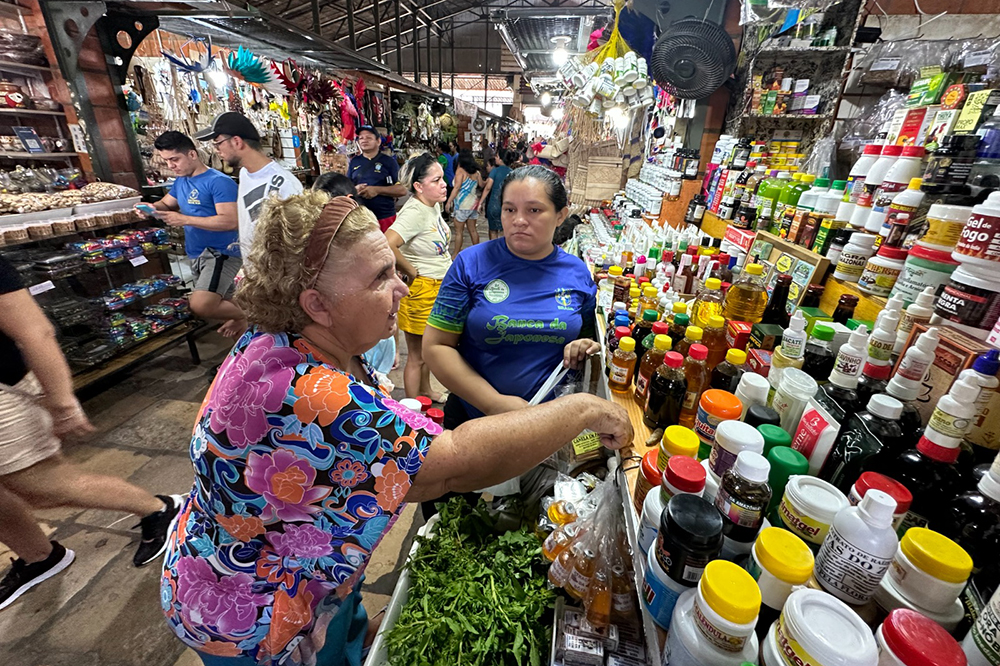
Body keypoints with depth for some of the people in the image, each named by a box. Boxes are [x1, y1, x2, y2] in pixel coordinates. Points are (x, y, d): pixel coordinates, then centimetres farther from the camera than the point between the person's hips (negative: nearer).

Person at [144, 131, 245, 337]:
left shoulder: (218, 181, -15)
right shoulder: (180, 182, 13)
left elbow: (230, 221, -24)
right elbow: (166, 204, 25)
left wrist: (184, 220, -21)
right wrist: (152, 208, 0)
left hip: (221, 253, -9)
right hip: (197, 255, 9)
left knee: (200, 305, -26)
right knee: (227, 304, 19)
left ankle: (246, 315, -3)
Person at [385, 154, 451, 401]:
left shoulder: (434, 205, 5)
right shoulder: (414, 212, -23)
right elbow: (387, 245, -36)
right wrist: (412, 273, -21)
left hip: (439, 286, 9)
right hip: (420, 289, -9)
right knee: (416, 356, 6)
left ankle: (426, 390, 47)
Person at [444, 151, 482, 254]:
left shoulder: (460, 170, -11)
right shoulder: (476, 172, 6)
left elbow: (457, 187, -19)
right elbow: (481, 185, 19)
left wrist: (449, 201, -18)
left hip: (463, 205, -6)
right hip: (473, 203, 6)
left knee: (458, 231, 1)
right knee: (472, 230, 14)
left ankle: (456, 254, 6)